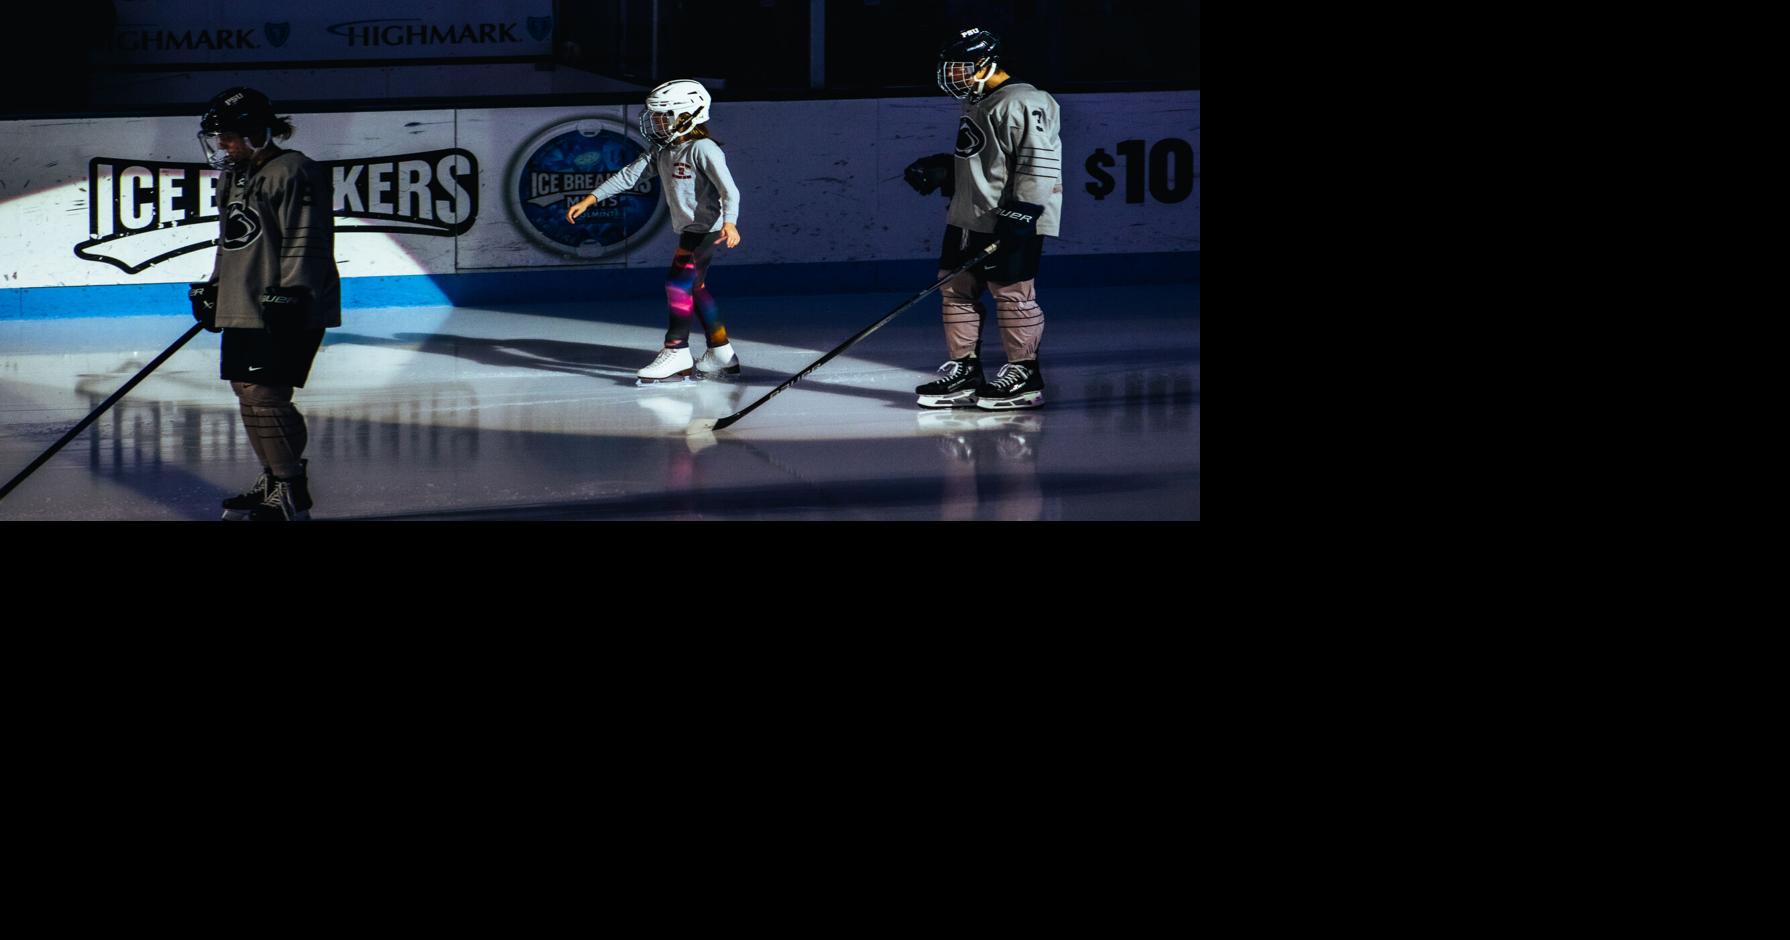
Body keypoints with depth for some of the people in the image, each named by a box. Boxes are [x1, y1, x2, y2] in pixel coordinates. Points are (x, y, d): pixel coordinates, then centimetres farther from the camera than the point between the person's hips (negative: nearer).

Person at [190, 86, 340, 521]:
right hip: (243, 307, 10)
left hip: (284, 311, -10)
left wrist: (291, 294, -23)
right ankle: (274, 480, 24)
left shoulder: (293, 173, -13)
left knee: (264, 394, -14)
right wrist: (211, 288, 26)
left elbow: (305, 241, -19)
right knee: (246, 391, 12)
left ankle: (293, 495, -10)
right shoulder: (233, 178, 17)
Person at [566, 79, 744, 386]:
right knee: (696, 288, 13)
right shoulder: (663, 152, 9)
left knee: (678, 282, -15)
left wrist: (729, 222, -41)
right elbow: (628, 176, 9)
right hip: (689, 228, 9)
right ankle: (721, 355, 21)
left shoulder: (703, 149, -17)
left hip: (706, 227, -9)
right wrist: (589, 200, 4)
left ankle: (676, 354, -13)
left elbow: (729, 189, -25)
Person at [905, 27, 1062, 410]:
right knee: (956, 288, 10)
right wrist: (938, 169, 15)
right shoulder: (977, 104, 17)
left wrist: (1020, 213, -24)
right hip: (968, 216, 10)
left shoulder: (1021, 103, -15)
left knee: (1011, 293, -4)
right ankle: (964, 370, 17)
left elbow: (1039, 162, -20)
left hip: (1010, 221, -10)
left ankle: (1024, 375, 4)